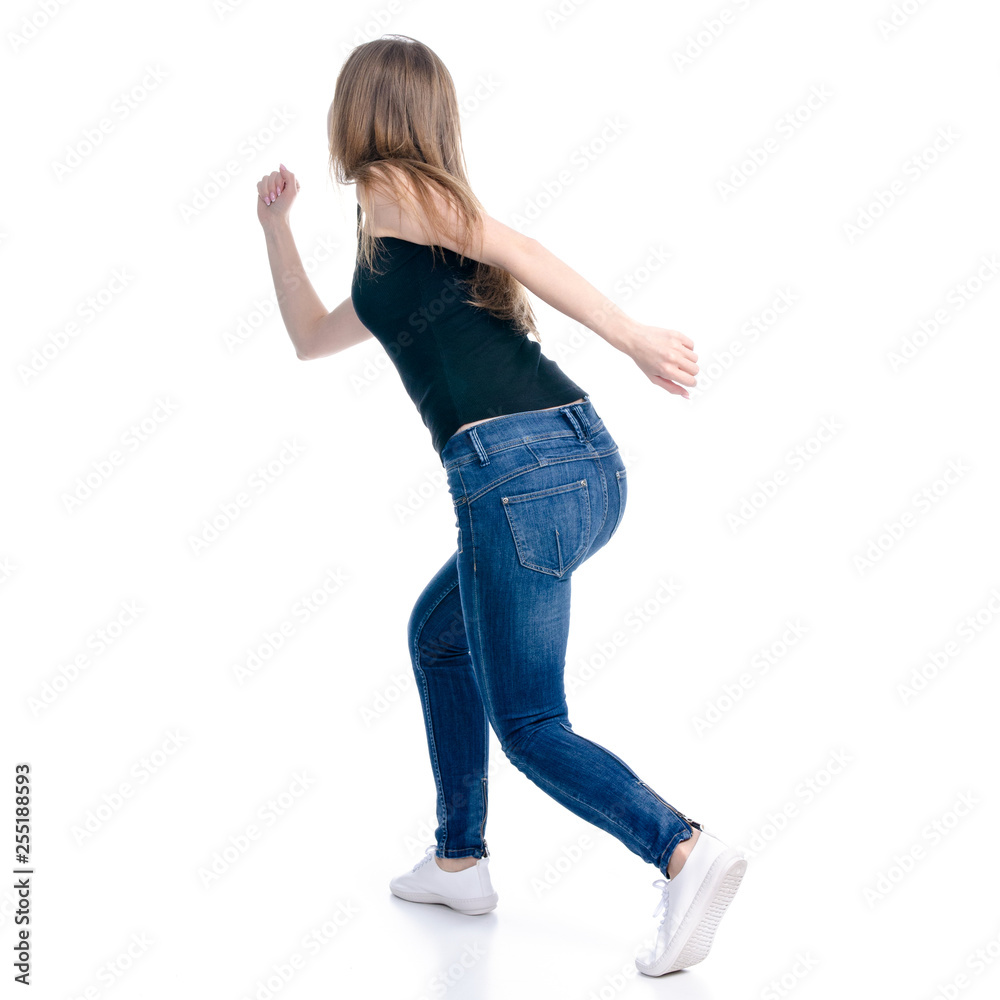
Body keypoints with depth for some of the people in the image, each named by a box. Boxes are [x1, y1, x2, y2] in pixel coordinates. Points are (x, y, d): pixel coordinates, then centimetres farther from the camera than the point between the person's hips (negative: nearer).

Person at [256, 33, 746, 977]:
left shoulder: (390, 184, 3)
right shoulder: (394, 267, 28)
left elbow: (510, 246, -12)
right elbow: (312, 337, 38)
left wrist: (630, 333, -20)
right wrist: (275, 223, 36)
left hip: (516, 470, -9)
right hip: (585, 458, 9)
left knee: (528, 726, -1)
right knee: (437, 633, 27)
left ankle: (684, 850, -18)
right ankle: (459, 859, 32)